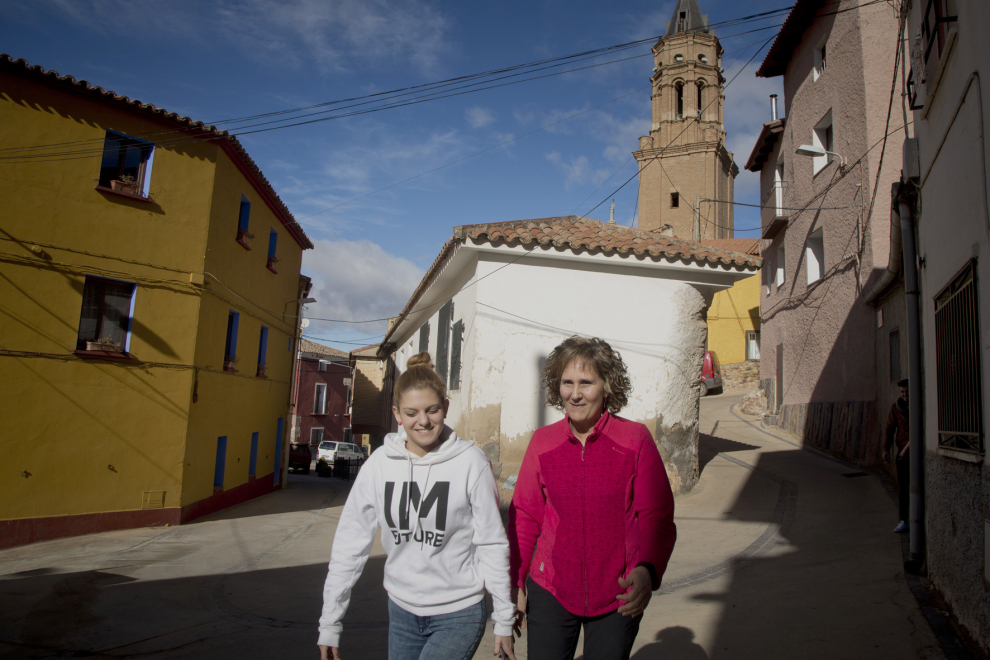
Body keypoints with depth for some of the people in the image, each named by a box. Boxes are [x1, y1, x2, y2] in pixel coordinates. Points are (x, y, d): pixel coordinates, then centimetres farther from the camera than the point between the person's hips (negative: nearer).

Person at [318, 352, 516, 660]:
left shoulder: (470, 461, -14)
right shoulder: (380, 463, -6)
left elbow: (492, 545, -8)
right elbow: (350, 544, -1)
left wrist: (504, 620, -3)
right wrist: (330, 623, 1)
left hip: (459, 613, -3)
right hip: (401, 610, 4)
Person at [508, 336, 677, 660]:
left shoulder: (635, 439, -10)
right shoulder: (543, 442, -4)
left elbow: (657, 519, -10)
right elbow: (524, 516, 3)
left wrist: (648, 571, -28)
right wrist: (516, 583, 6)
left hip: (618, 597, -1)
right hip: (551, 592, 1)